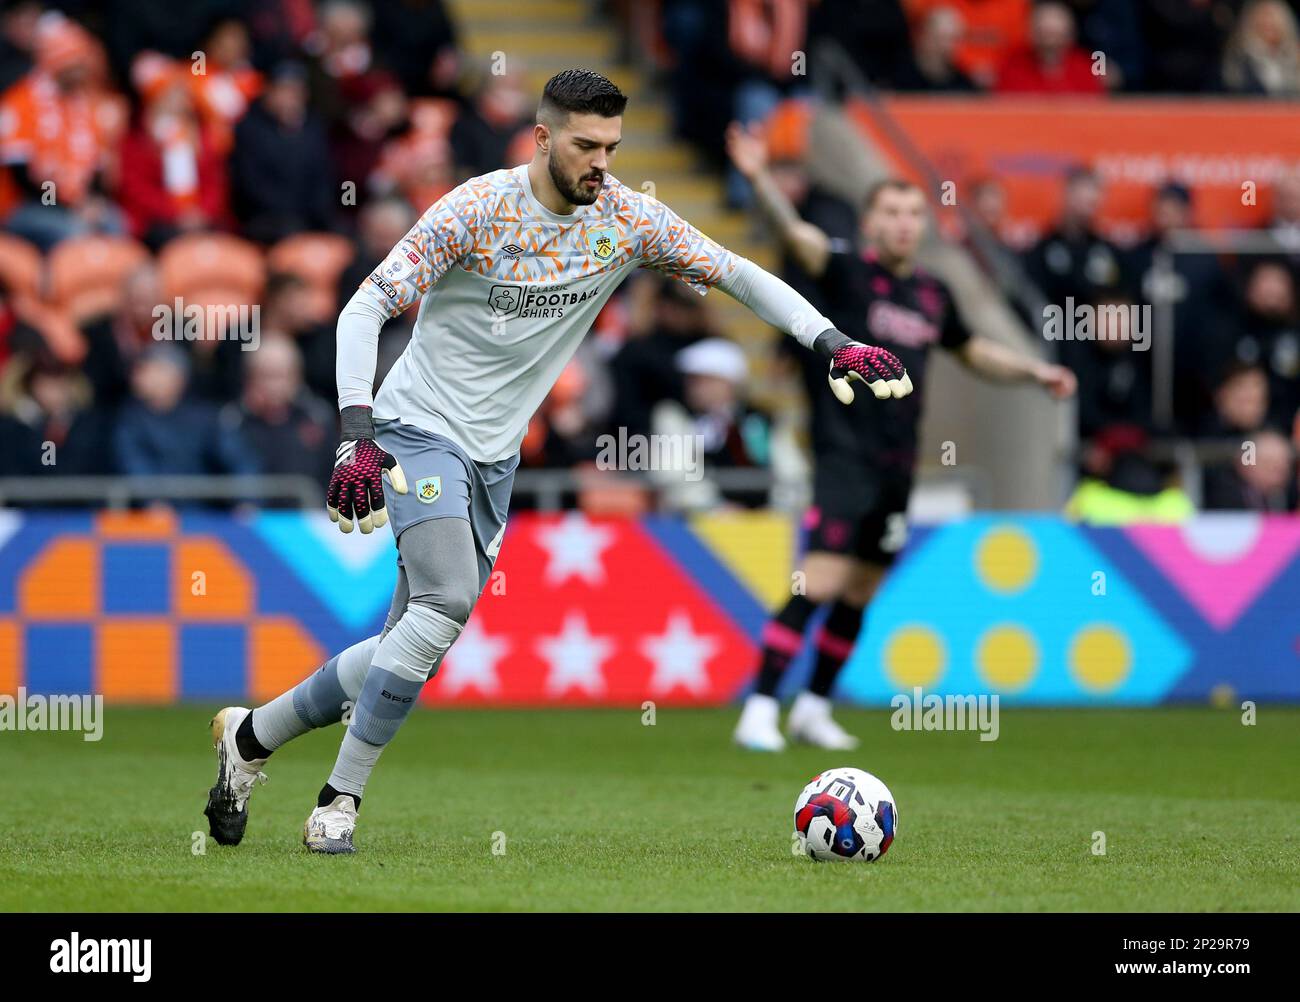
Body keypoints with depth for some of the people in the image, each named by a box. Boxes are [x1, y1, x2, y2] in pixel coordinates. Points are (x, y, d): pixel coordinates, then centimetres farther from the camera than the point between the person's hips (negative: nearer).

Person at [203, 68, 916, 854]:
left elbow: (737, 274, 2)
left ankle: (251, 735, 24)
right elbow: (366, 309, -15)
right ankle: (341, 802, -17)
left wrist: (834, 342, -12)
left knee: (412, 654, 4)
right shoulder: (476, 209, -15)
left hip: (495, 457, 6)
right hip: (422, 428, -6)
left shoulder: (627, 218, -3)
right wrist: (358, 438, -25)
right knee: (447, 600, -26)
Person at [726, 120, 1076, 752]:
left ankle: (814, 708, 25)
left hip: (897, 464, 7)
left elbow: (974, 352, 31)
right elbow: (797, 236, -24)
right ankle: (760, 711, -15)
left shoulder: (932, 294, 12)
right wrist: (758, 179, -42)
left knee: (860, 597, 11)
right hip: (845, 456, -7)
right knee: (820, 582, -17)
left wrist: (1034, 371, 19)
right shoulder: (846, 272, -5)